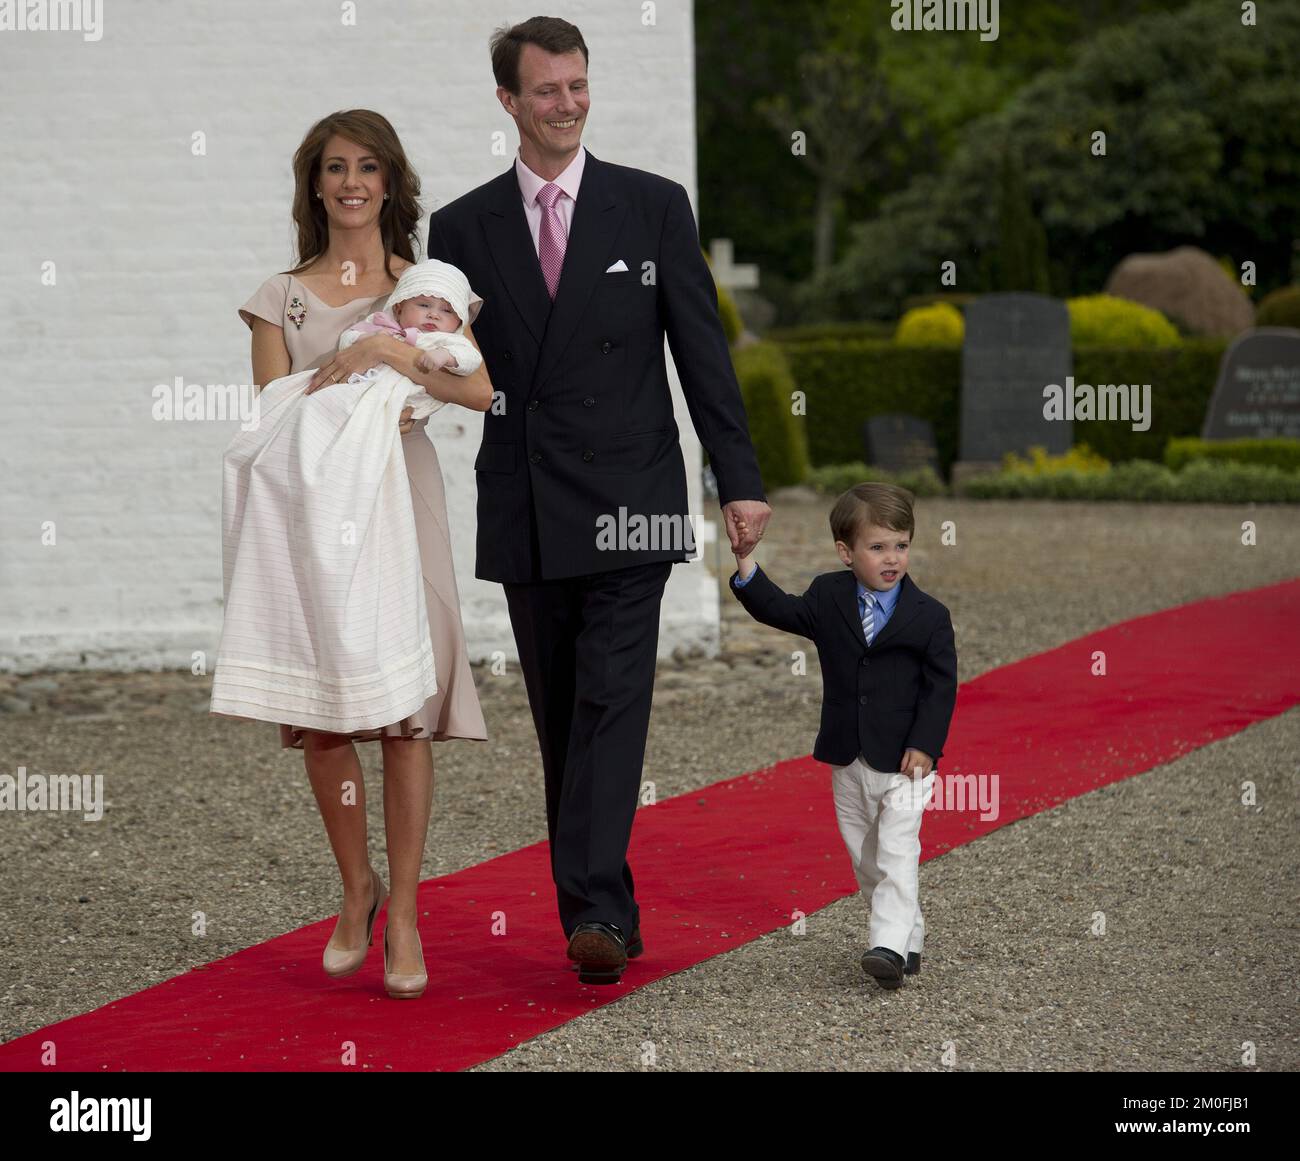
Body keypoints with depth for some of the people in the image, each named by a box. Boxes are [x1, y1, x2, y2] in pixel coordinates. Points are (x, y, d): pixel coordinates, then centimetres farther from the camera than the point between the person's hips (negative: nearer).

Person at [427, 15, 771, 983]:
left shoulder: (653, 205, 3)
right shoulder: (463, 228, 7)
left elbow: (703, 351, 2)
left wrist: (741, 481, -3)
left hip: (628, 503, -3)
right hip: (524, 513, 3)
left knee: (612, 704, -12)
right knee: (560, 720, 8)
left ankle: (594, 912, -18)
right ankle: (608, 914, 16)